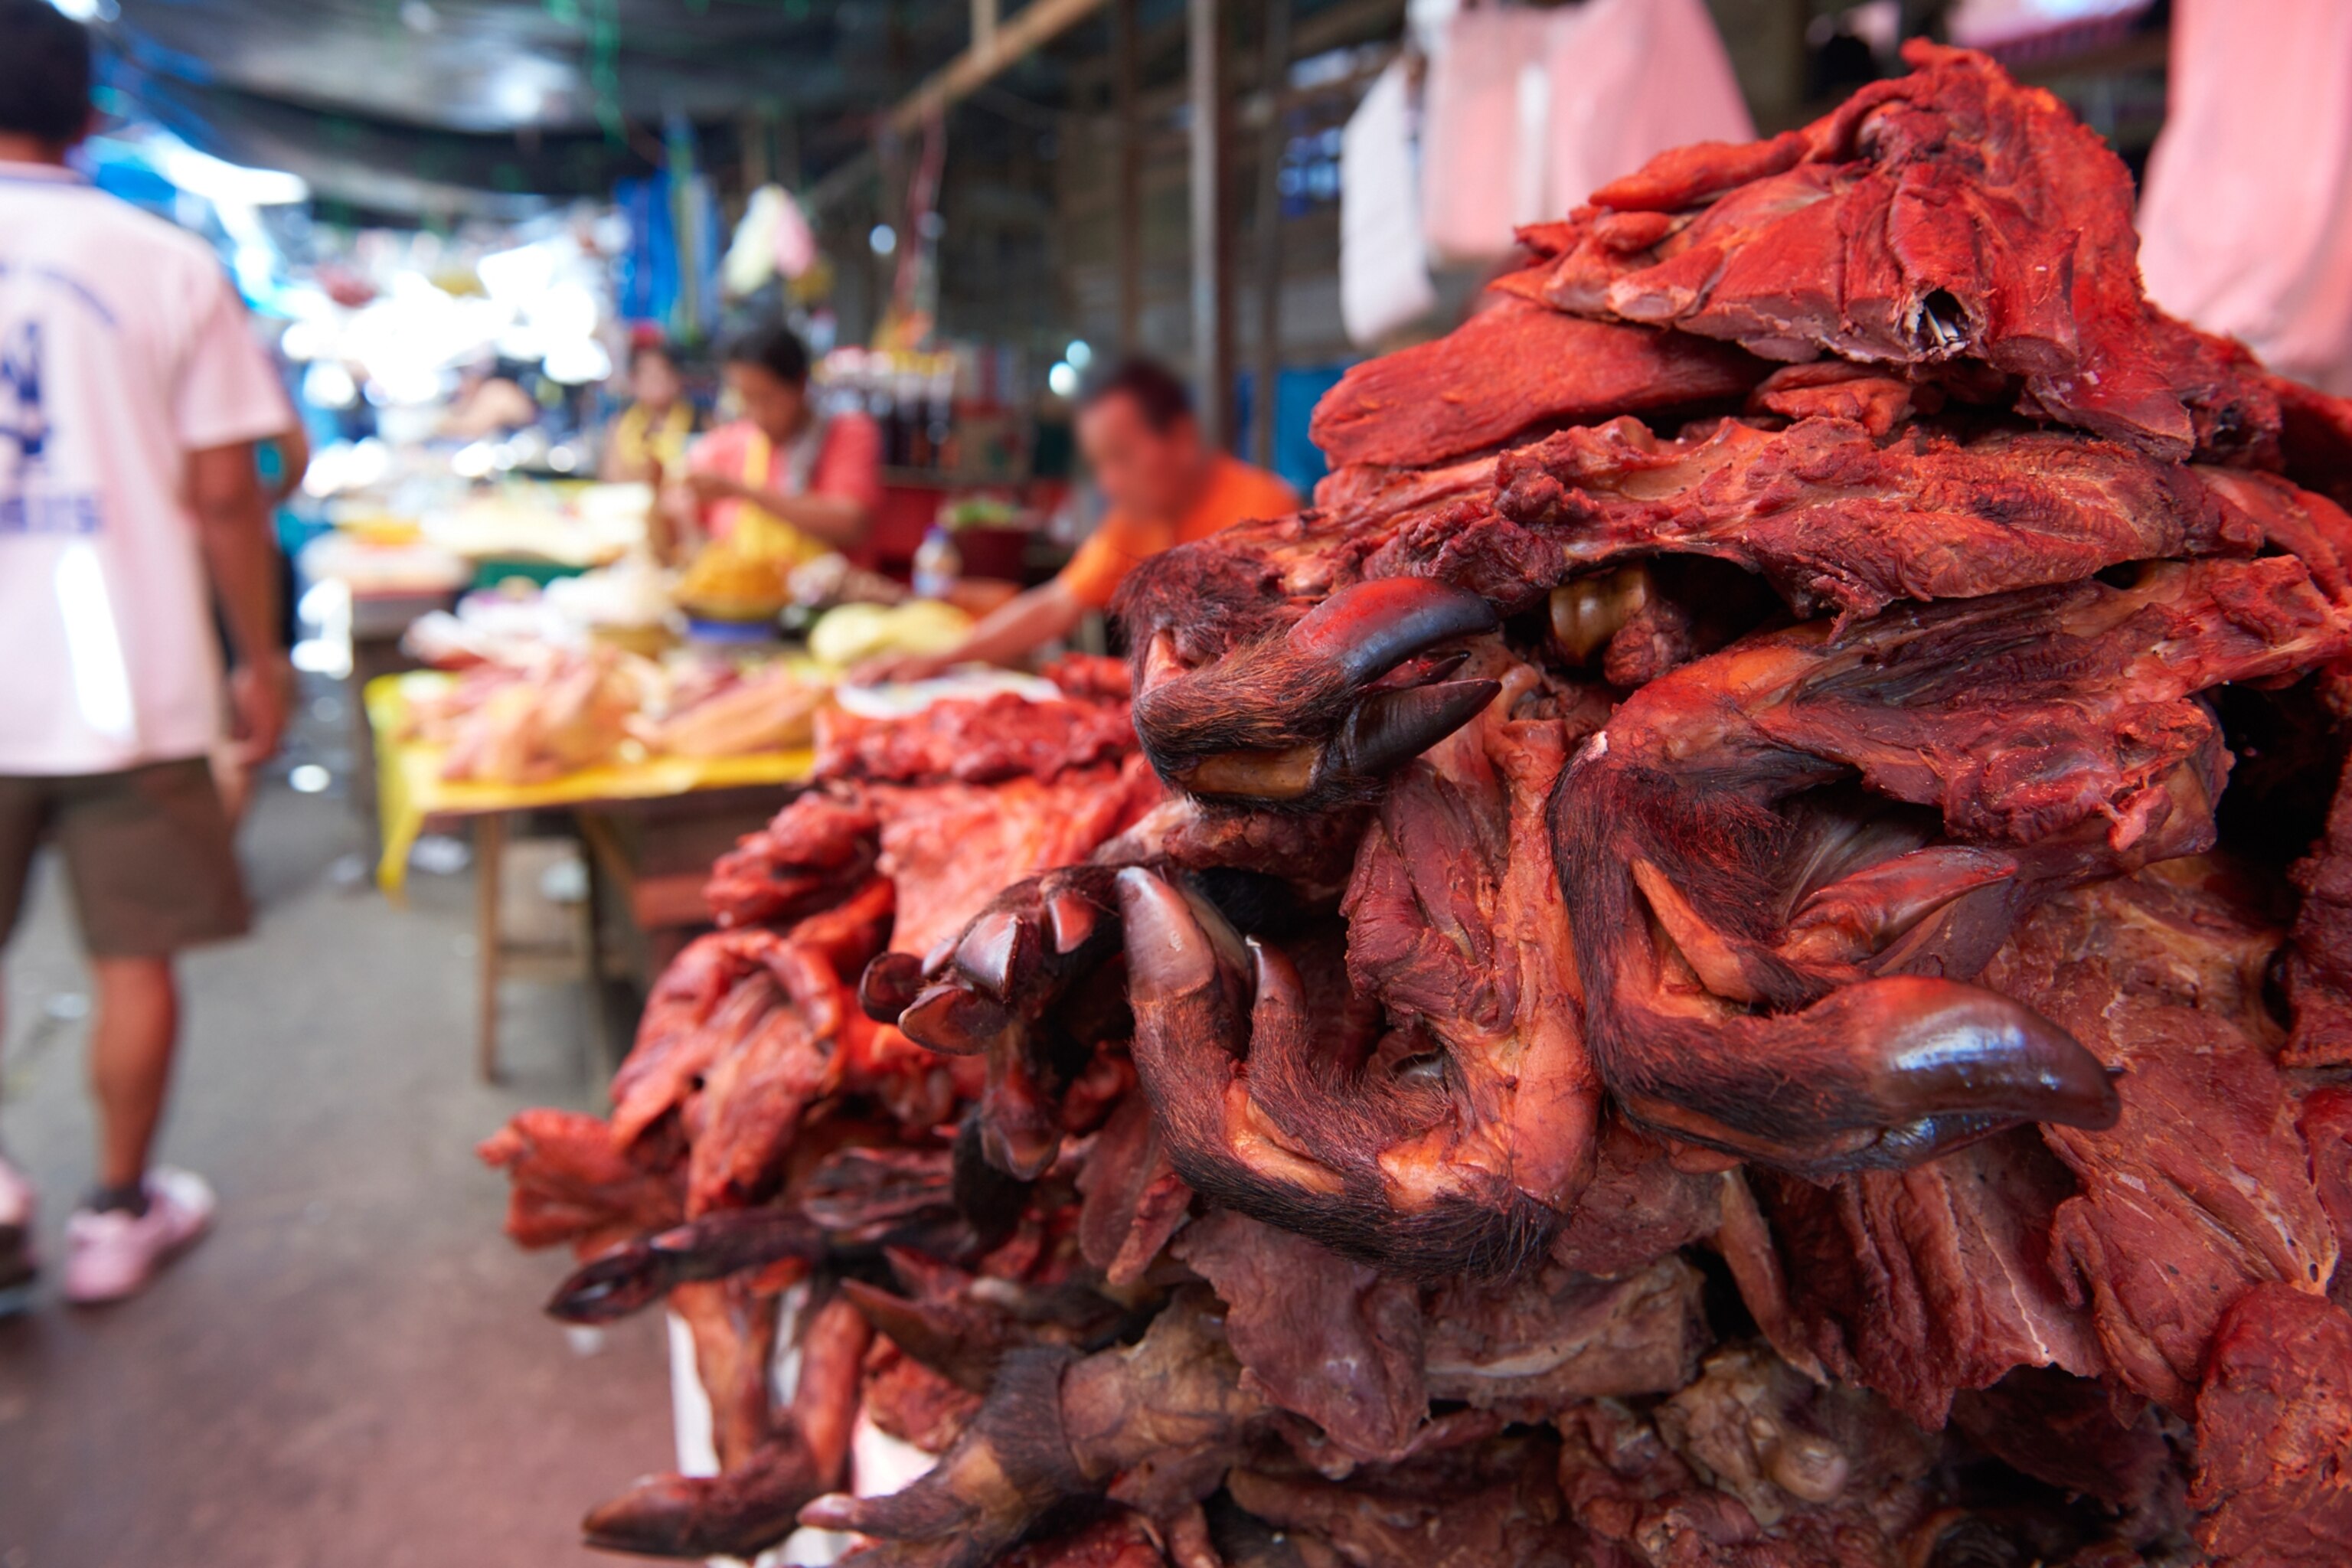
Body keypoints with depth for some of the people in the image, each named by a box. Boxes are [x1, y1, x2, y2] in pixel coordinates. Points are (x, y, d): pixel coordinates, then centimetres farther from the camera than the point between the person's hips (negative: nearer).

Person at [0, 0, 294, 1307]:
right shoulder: (167, 264, -2)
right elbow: (223, 491, -5)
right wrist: (263, 660, 4)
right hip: (127, 680, -1)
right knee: (133, 957, 9)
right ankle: (119, 1215, 21)